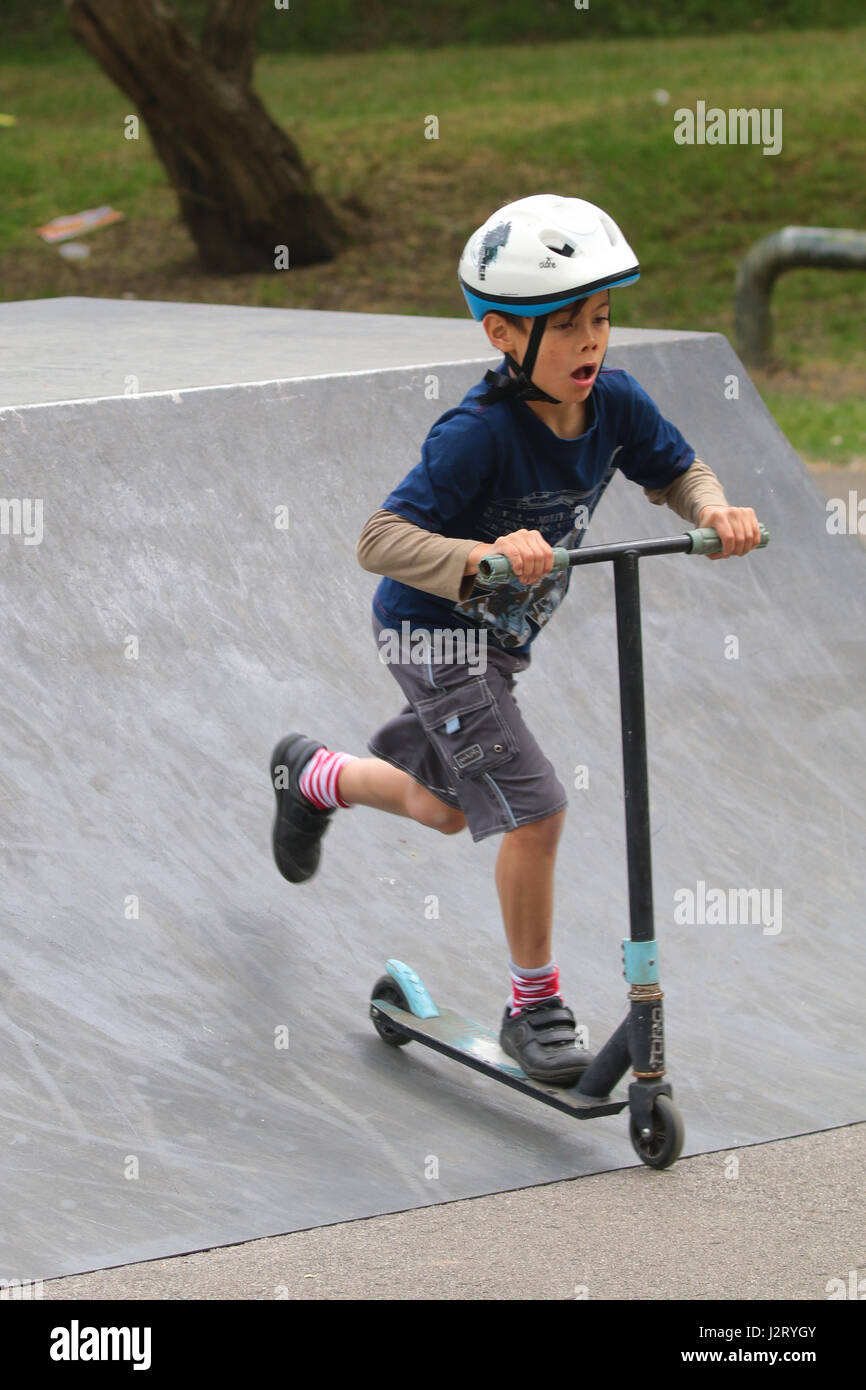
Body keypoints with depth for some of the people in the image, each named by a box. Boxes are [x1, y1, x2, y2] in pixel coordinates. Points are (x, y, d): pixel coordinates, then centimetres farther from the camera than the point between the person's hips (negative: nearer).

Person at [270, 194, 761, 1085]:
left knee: (449, 809, 25)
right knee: (534, 810, -16)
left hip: (502, 636, 8)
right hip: (434, 637, -8)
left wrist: (714, 510, -18)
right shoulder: (479, 433, -32)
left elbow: (676, 471, 5)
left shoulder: (613, 402, -13)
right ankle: (535, 1009, 2)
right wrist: (484, 556, -52)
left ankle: (311, 776, 55)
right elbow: (380, 540, -36)